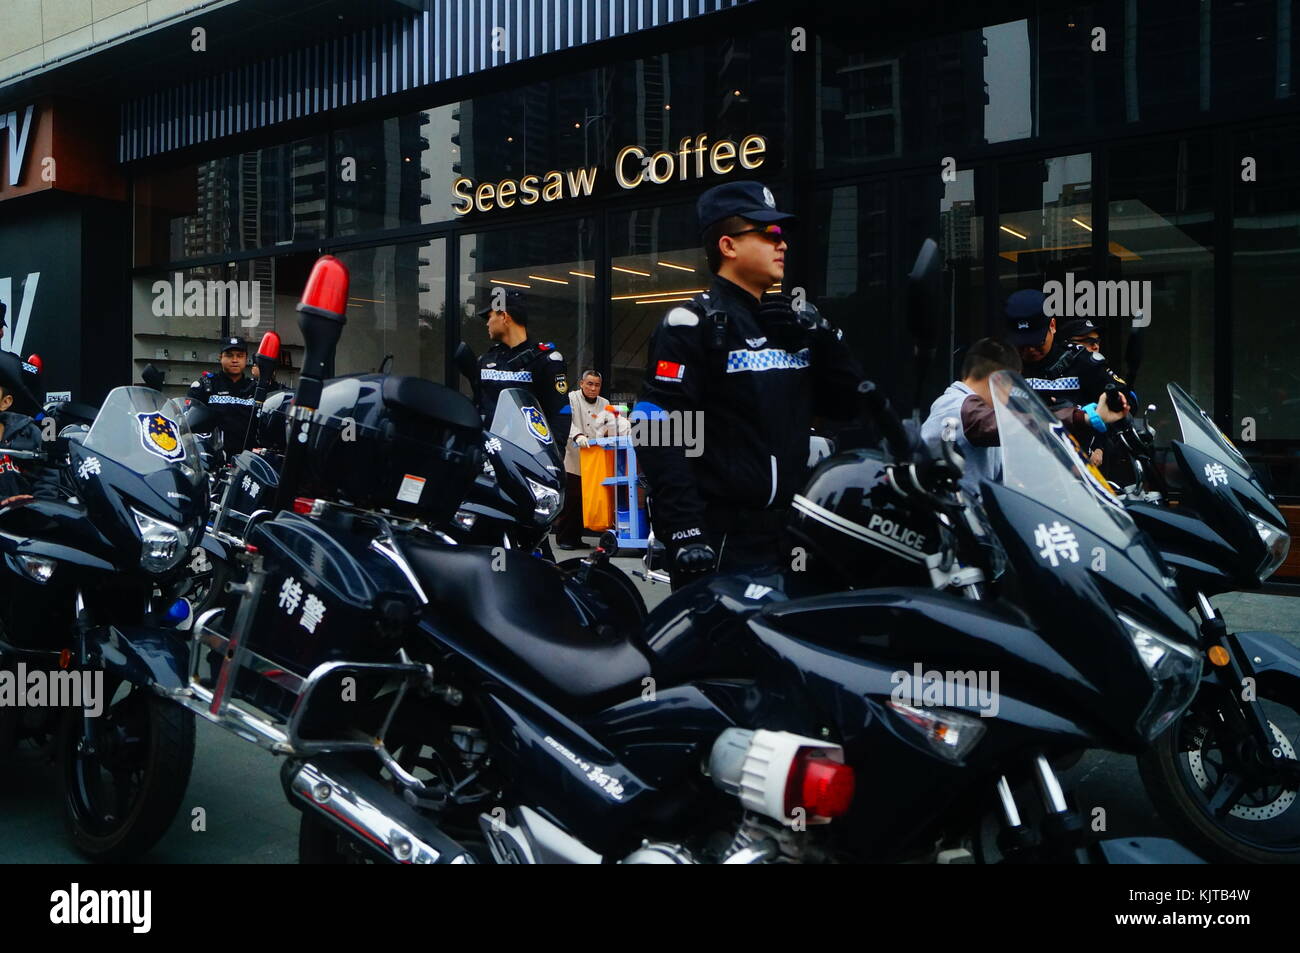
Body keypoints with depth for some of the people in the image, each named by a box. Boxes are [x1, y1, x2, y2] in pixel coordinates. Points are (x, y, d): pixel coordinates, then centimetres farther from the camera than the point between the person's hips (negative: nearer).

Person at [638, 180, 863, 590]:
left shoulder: (796, 321, 16)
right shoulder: (692, 323, -8)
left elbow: (845, 405, 15)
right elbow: (660, 433, -15)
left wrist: (823, 339, -1)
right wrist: (684, 530, -20)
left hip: (790, 528, 8)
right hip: (720, 539, -7)